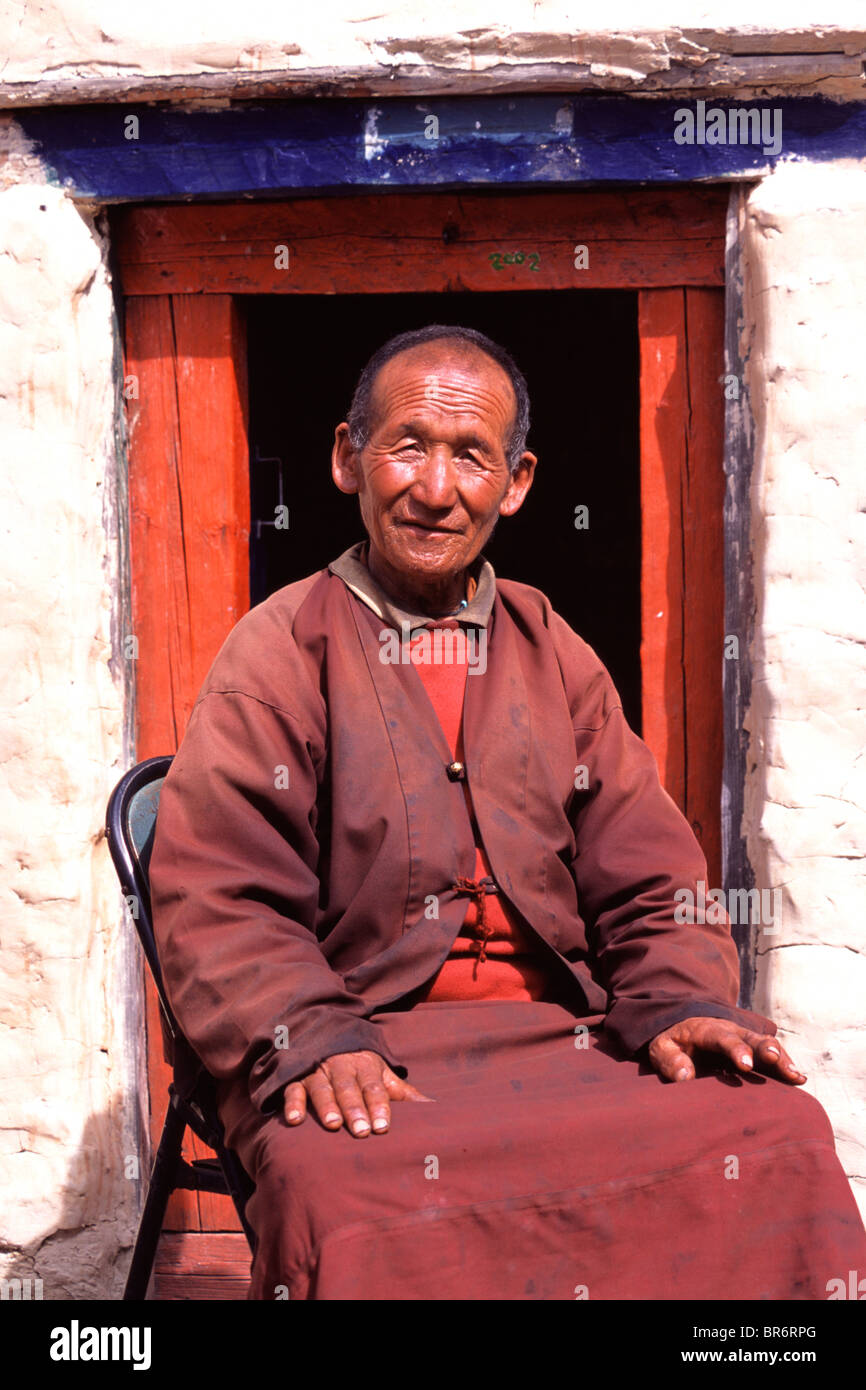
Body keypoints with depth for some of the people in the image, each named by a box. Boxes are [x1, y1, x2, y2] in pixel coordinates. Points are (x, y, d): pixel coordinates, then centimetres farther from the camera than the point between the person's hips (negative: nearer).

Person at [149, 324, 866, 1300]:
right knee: (340, 1187, -36)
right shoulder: (277, 656, 4)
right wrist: (312, 1041, -22)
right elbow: (218, 903, -5)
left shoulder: (555, 659, 17)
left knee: (779, 1131, -21)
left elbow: (650, 879, 14)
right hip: (363, 1060, -3)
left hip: (561, 1036, 4)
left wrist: (683, 1002, -6)